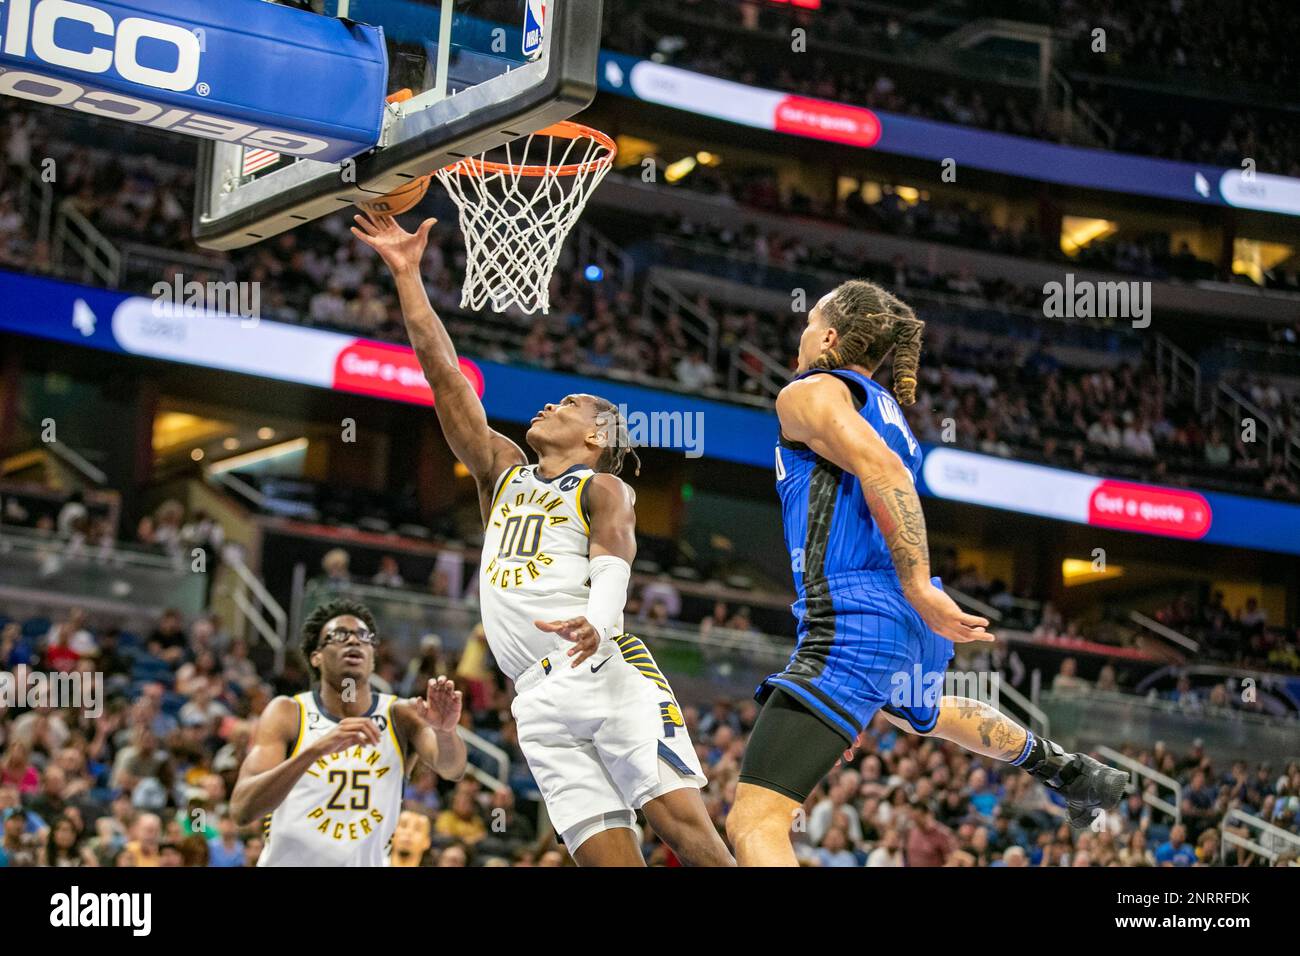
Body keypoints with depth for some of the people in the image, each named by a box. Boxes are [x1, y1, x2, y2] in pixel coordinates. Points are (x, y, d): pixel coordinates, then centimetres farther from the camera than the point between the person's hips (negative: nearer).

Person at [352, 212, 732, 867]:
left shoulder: (603, 489, 11)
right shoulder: (503, 473, 27)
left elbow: (613, 560, -9)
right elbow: (443, 374, 24)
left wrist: (597, 622, -32)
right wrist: (407, 275, 21)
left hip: (606, 671, -4)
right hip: (539, 703, 4)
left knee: (683, 825, -18)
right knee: (609, 858, -9)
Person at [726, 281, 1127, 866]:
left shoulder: (808, 393, -1)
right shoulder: (886, 412, 26)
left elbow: (883, 471, -20)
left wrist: (921, 592, -27)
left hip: (857, 621, -10)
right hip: (914, 629, 10)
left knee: (754, 822, -20)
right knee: (916, 714, 47)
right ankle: (1072, 773, 61)